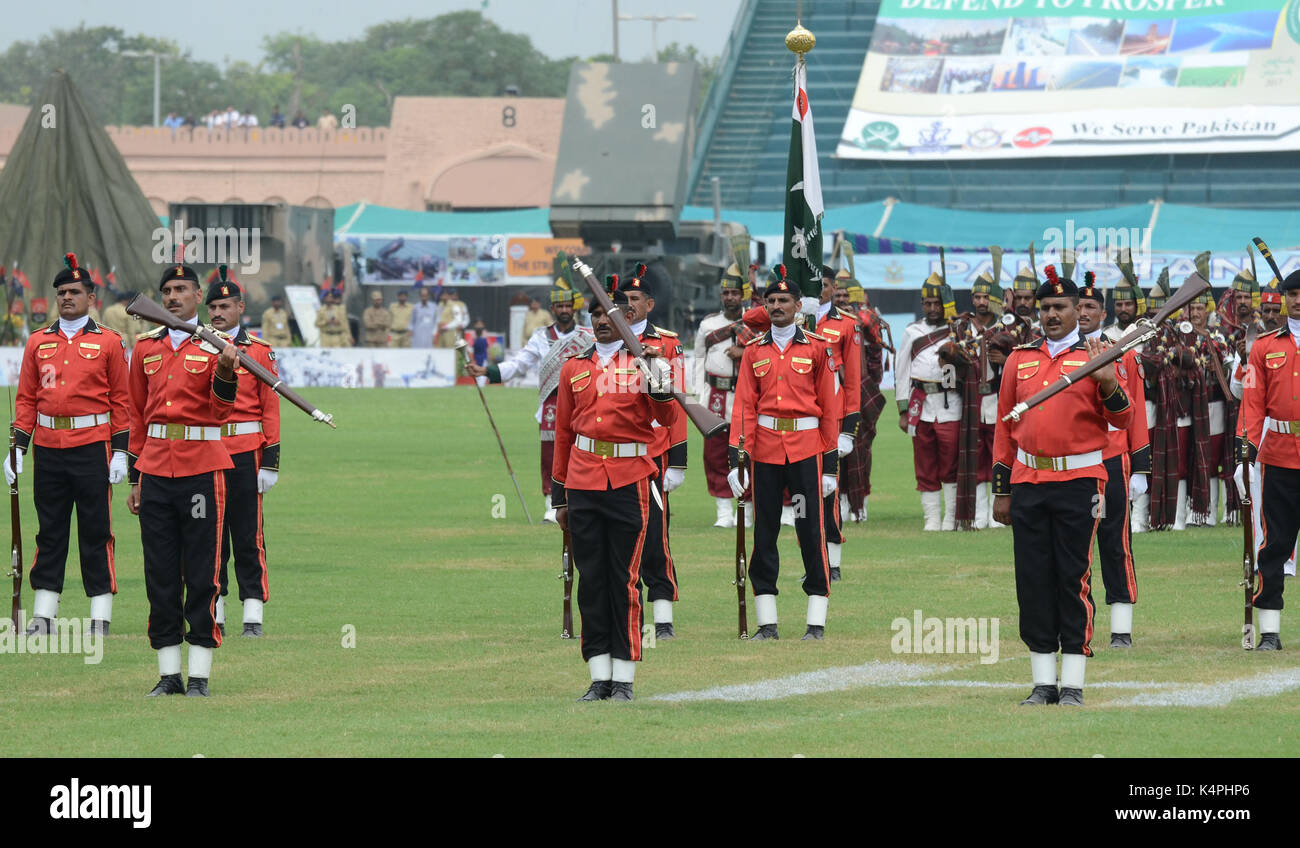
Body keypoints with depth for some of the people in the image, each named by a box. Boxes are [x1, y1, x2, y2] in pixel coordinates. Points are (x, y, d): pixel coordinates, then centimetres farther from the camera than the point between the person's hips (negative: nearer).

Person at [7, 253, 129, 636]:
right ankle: (43, 616, 11)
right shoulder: (38, 343, 9)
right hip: (48, 447, 3)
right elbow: (27, 399, 11)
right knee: (49, 532, 7)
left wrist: (120, 453, -5)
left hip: (92, 447, -3)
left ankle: (100, 618, 4)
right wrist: (17, 447, 3)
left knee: (95, 532, -1)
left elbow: (121, 400, 1)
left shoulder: (108, 343, 1)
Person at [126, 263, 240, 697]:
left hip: (202, 469, -4)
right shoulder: (145, 348, 11)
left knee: (202, 575, -2)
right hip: (155, 469, 4)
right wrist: (136, 478, 15)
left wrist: (226, 373, -30)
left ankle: (200, 674, 2)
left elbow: (220, 414, -12)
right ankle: (169, 673, 11)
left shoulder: (215, 347, -1)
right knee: (160, 575, 5)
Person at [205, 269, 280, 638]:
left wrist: (270, 462, -5)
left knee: (248, 536, -2)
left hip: (244, 453, -2)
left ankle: (254, 616, 0)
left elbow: (271, 409, 1)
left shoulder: (259, 351, 2)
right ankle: (214, 616, 10)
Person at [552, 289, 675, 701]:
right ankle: (600, 678, 8)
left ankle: (624, 679, 2)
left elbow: (666, 417, -8)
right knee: (590, 579, 4)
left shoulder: (643, 362, 2)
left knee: (625, 579, -2)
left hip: (628, 480, -3)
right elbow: (563, 432, 16)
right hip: (583, 479, 3)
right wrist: (559, 493, 16)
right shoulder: (573, 368, 11)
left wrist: (661, 390, -30)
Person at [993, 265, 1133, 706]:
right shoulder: (1020, 359, 11)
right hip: (1028, 483, 4)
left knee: (1074, 580, -3)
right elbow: (1004, 426, 16)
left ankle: (1073, 685, 2)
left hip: (1079, 484, -4)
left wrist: (1108, 384, -24)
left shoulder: (1094, 357, 1)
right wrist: (1001, 490, 13)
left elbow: (1123, 419, -4)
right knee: (1033, 581, 3)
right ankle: (1043, 682, 10)